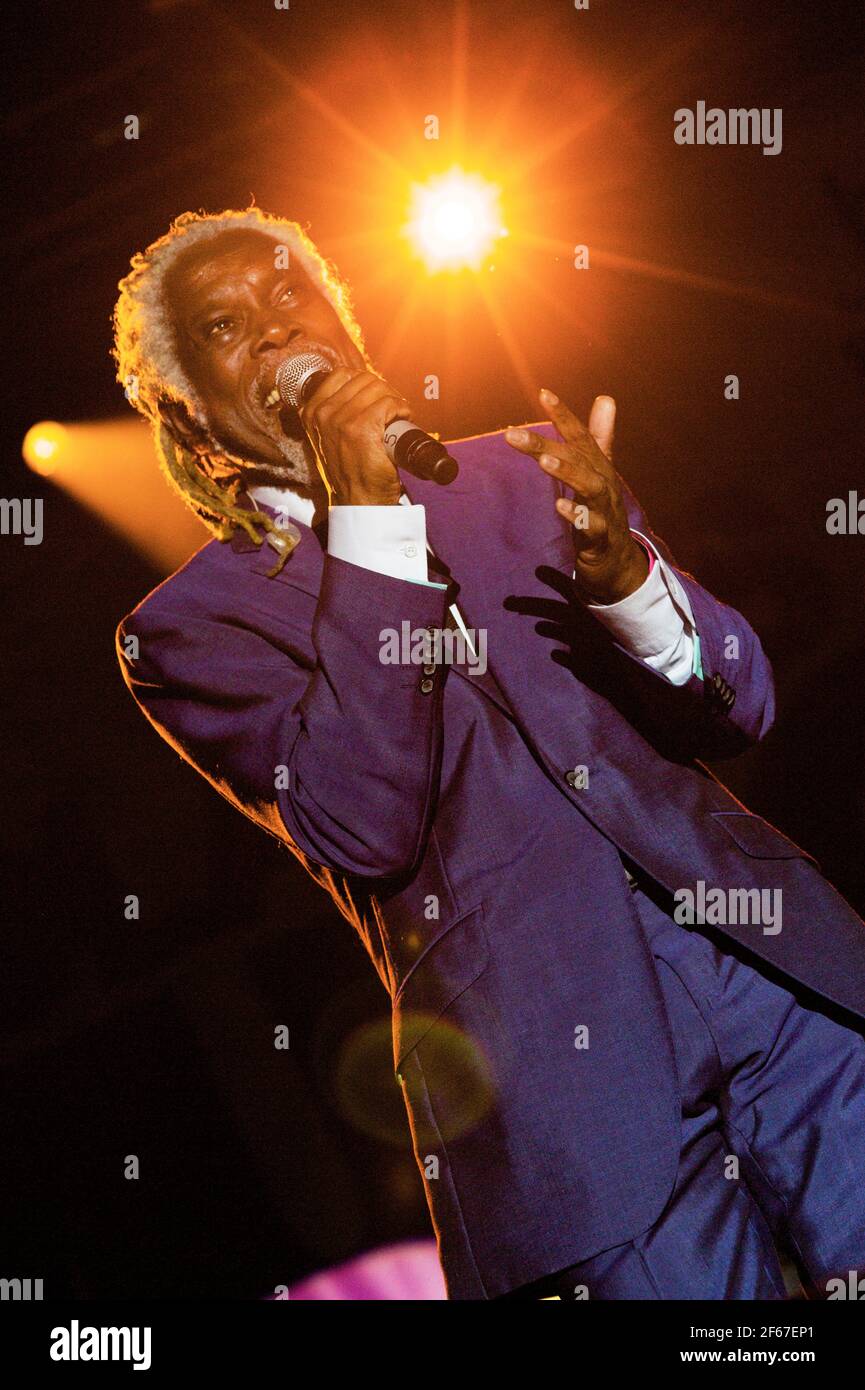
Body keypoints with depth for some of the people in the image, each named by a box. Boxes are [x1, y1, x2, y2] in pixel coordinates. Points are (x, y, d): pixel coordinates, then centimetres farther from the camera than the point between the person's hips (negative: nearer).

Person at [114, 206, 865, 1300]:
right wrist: (363, 515, -12)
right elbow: (363, 828, -12)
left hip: (776, 964, 4)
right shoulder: (187, 624, 4)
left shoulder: (517, 475, 14)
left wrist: (624, 571, -11)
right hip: (559, 1064, -3)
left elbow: (738, 708, 10)